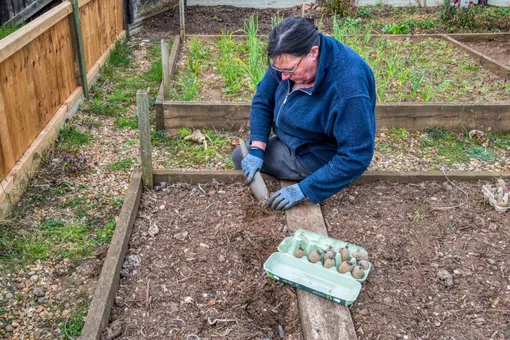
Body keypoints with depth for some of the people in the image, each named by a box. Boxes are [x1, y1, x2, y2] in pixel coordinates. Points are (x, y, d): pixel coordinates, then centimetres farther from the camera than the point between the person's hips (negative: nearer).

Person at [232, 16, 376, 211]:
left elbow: (356, 157, -35)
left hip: (317, 157, -7)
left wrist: (304, 190, -36)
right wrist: (256, 149, -18)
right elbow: (262, 99, -5)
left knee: (241, 158, -6)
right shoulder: (289, 58, -17)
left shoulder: (349, 87, -38)